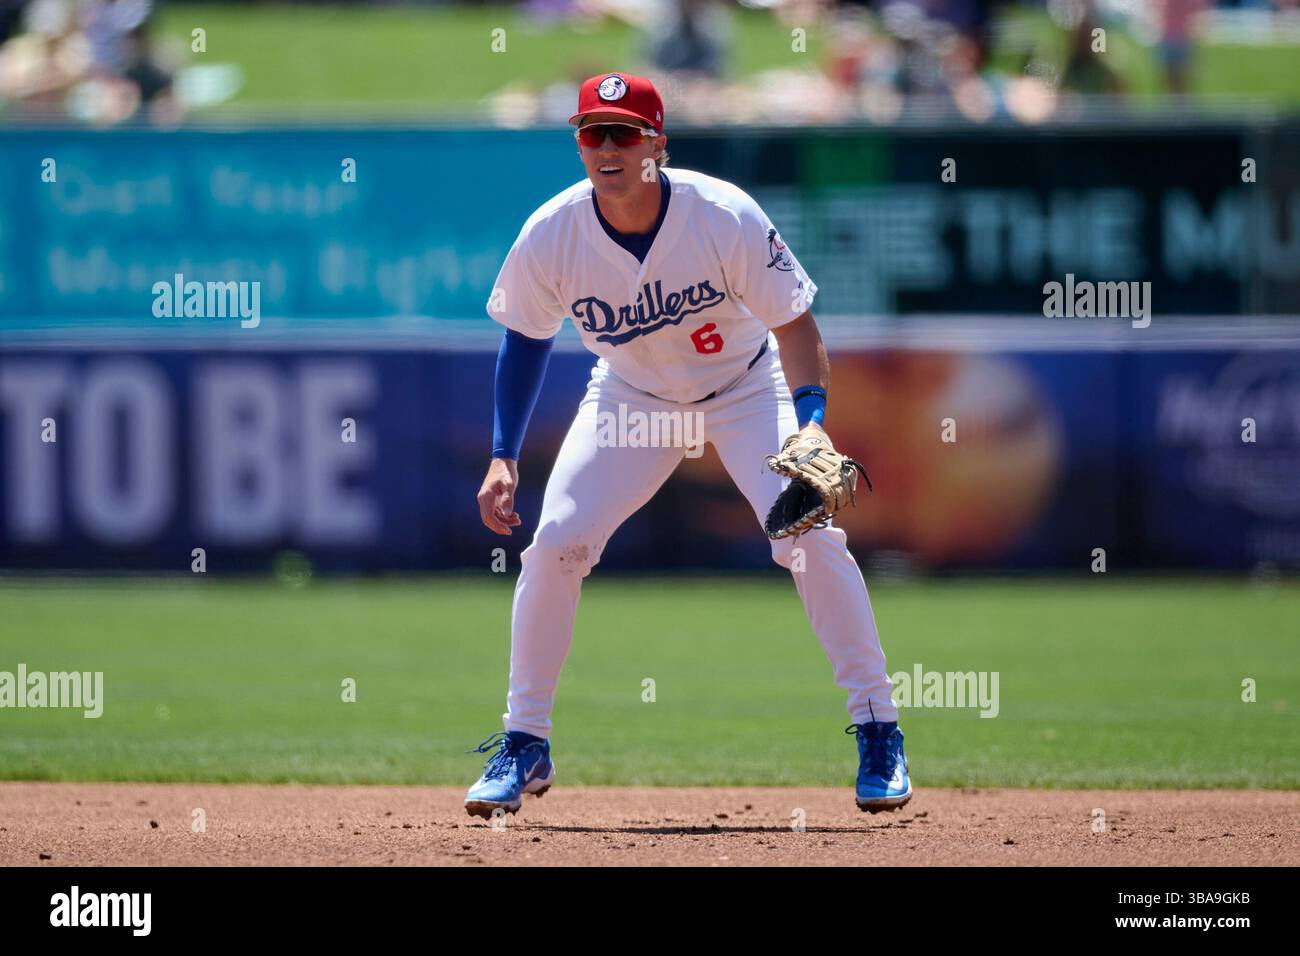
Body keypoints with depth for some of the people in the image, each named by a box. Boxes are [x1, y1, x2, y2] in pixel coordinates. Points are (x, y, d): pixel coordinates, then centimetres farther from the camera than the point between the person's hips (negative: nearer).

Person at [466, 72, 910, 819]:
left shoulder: (726, 218, -30)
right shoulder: (551, 237, -22)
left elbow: (795, 328, -23)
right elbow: (526, 337, -3)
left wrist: (811, 427, -39)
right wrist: (504, 459, -8)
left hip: (746, 386, -2)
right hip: (632, 394, 2)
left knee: (810, 534, -20)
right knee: (555, 543, -12)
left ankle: (879, 735, -7)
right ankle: (525, 745, 4)